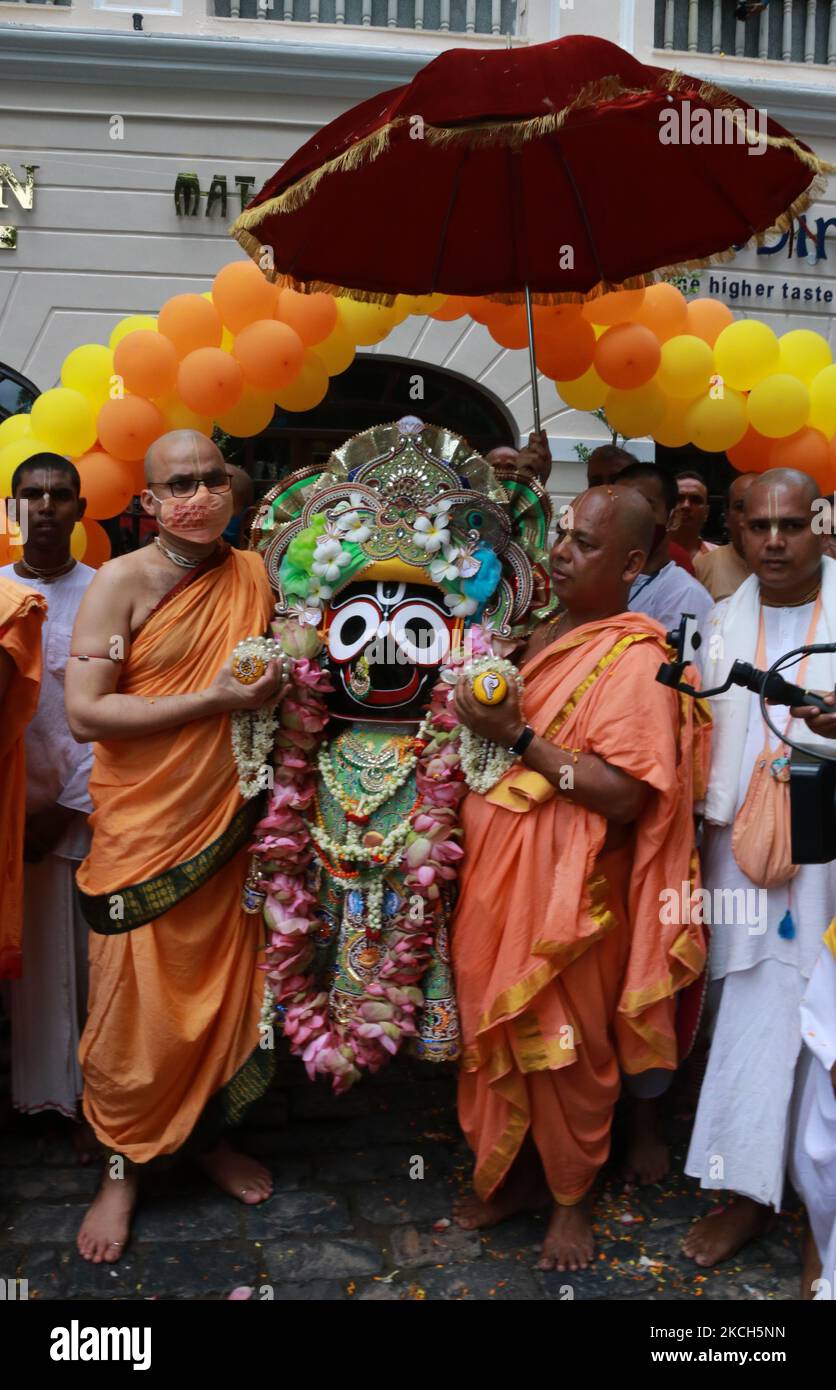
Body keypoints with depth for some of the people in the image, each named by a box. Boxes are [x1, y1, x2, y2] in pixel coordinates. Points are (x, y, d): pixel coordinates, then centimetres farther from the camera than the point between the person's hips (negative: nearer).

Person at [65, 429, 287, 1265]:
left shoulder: (252, 575, 5)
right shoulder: (123, 582, -9)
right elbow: (84, 714, -16)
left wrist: (276, 687, -3)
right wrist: (213, 701, -19)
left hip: (225, 826, 4)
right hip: (141, 836, -4)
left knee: (226, 993, 15)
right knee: (134, 1013, 5)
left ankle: (207, 1134, 38)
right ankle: (122, 1168, 27)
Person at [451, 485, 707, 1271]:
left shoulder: (634, 659, -14)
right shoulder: (544, 633, 9)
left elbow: (621, 794, -22)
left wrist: (518, 735, -21)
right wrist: (481, 719, 2)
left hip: (566, 887, -7)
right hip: (498, 872, 7)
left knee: (567, 1045, 10)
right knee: (500, 1032, 17)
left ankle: (571, 1198, 34)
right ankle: (513, 1175, 39)